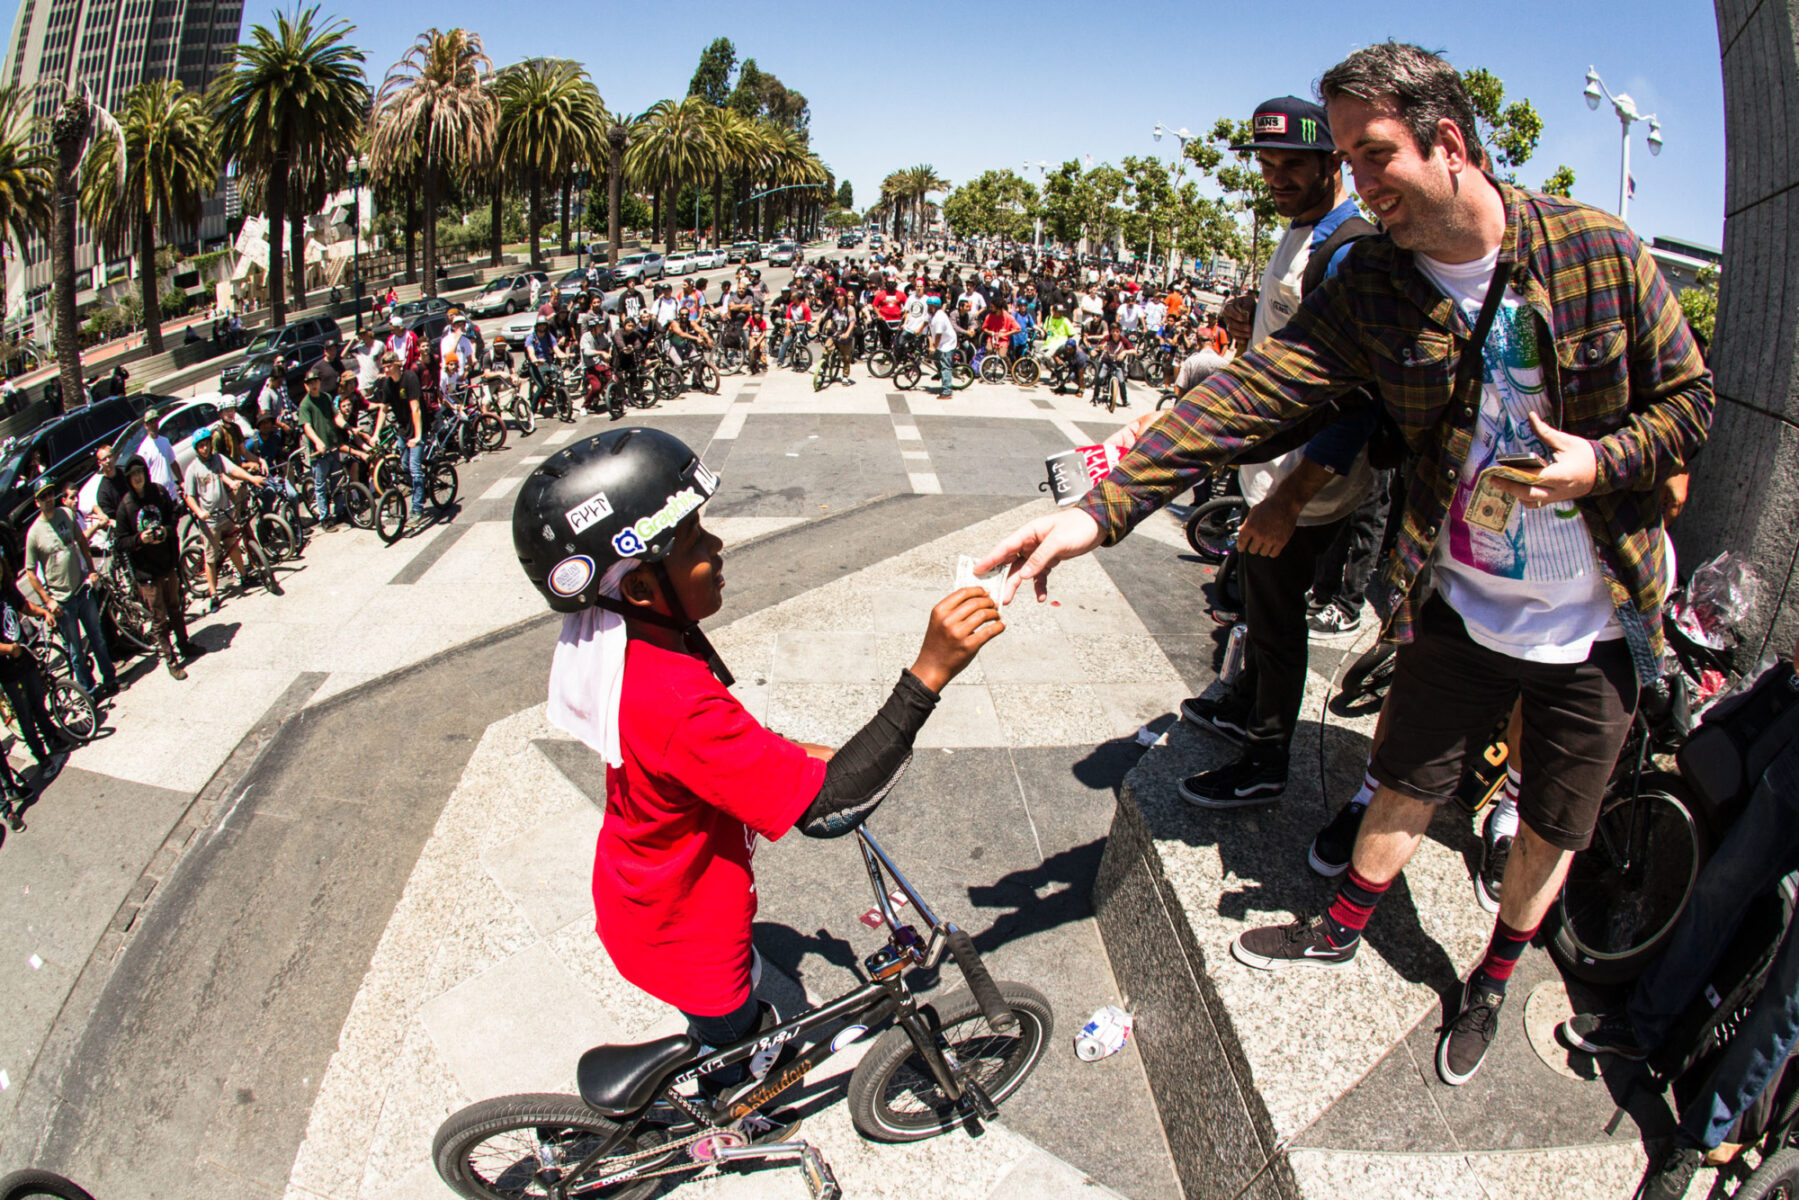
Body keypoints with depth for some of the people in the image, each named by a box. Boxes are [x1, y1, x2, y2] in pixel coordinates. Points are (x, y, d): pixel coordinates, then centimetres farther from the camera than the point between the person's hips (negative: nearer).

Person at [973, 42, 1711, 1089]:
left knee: (1552, 830, 15)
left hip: (1598, 621, 0)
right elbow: (1249, 395, -24)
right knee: (1408, 790, 16)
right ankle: (1342, 930, 42)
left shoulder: (1601, 252, -15)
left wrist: (1603, 460, -25)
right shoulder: (1372, 288, -11)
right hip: (1461, 601, 1)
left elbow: (1690, 399, -3)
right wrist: (1104, 508, -35)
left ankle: (1492, 983, 40)